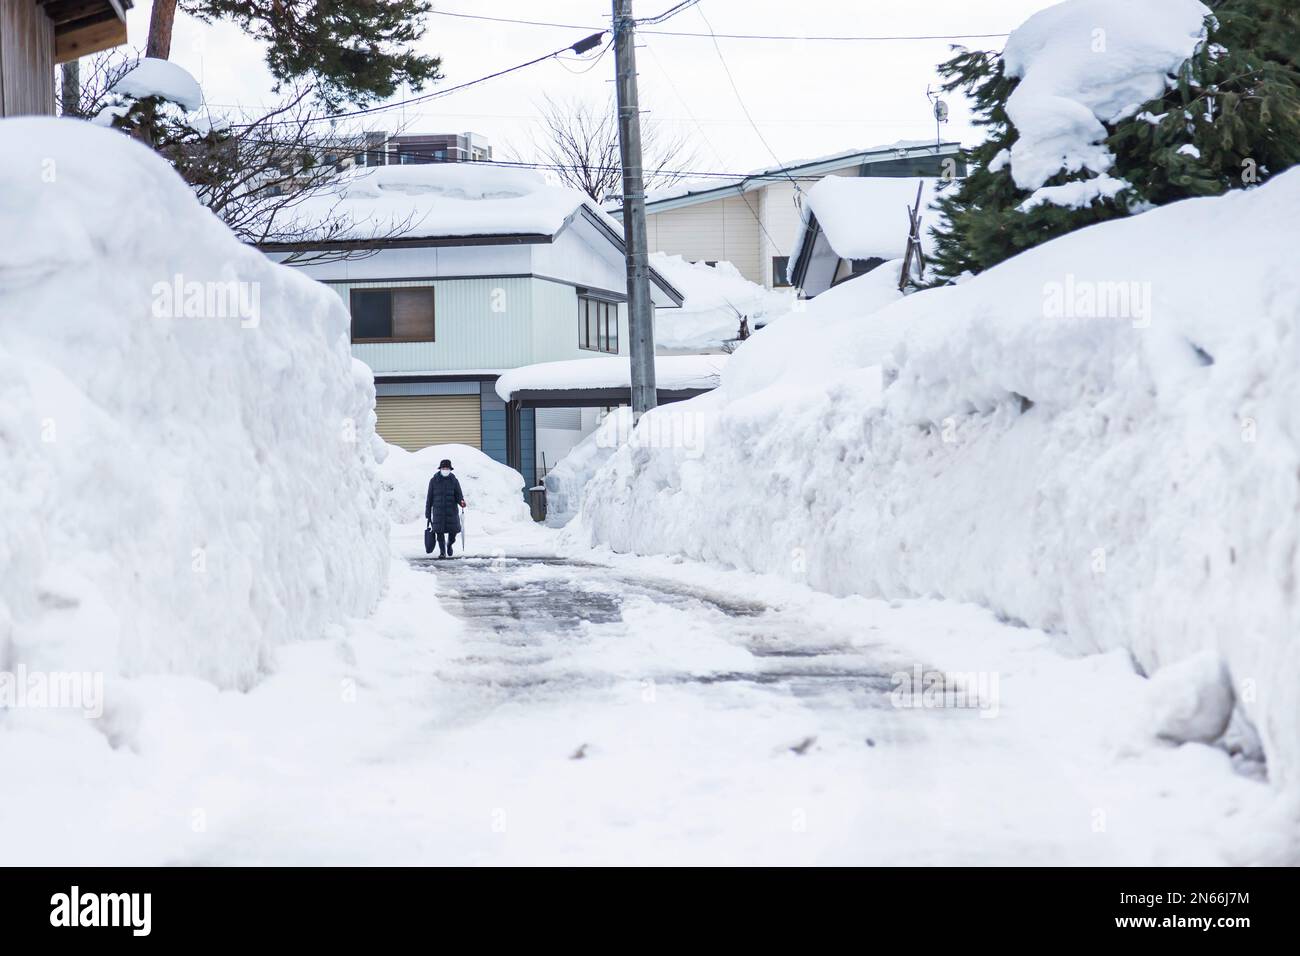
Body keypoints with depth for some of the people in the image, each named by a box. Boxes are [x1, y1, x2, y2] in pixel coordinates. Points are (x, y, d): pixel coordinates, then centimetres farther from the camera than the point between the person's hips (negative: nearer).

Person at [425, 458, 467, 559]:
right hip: (438, 511, -1)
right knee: (440, 532, -5)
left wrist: (461, 501, -20)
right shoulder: (434, 481, 3)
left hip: (451, 511, 1)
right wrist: (427, 514, 5)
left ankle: (449, 544, 32)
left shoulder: (454, 481, 5)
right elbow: (429, 498, 6)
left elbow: (458, 495, 4)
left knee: (453, 531, -1)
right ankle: (442, 552, 10)